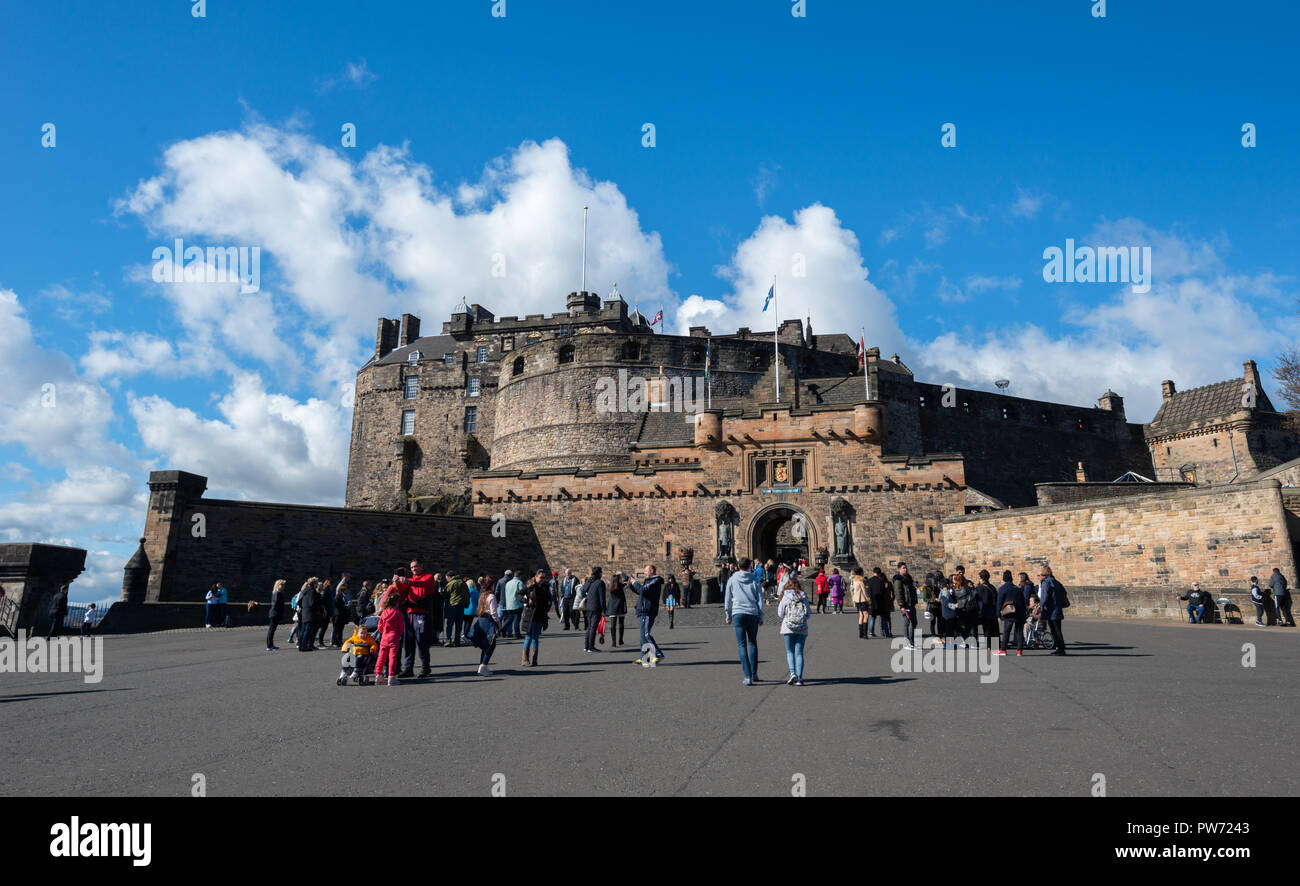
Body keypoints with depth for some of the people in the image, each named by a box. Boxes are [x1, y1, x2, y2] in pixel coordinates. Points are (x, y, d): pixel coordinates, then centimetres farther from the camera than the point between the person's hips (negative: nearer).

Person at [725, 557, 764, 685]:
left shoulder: (732, 580, 5)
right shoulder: (755, 580, 4)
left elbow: (727, 600, 8)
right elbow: (760, 600, 4)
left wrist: (728, 616, 17)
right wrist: (761, 618, 11)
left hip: (738, 614, -1)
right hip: (753, 614, 1)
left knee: (742, 645, 0)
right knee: (752, 643, 16)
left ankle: (748, 676, -8)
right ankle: (754, 674, 18)